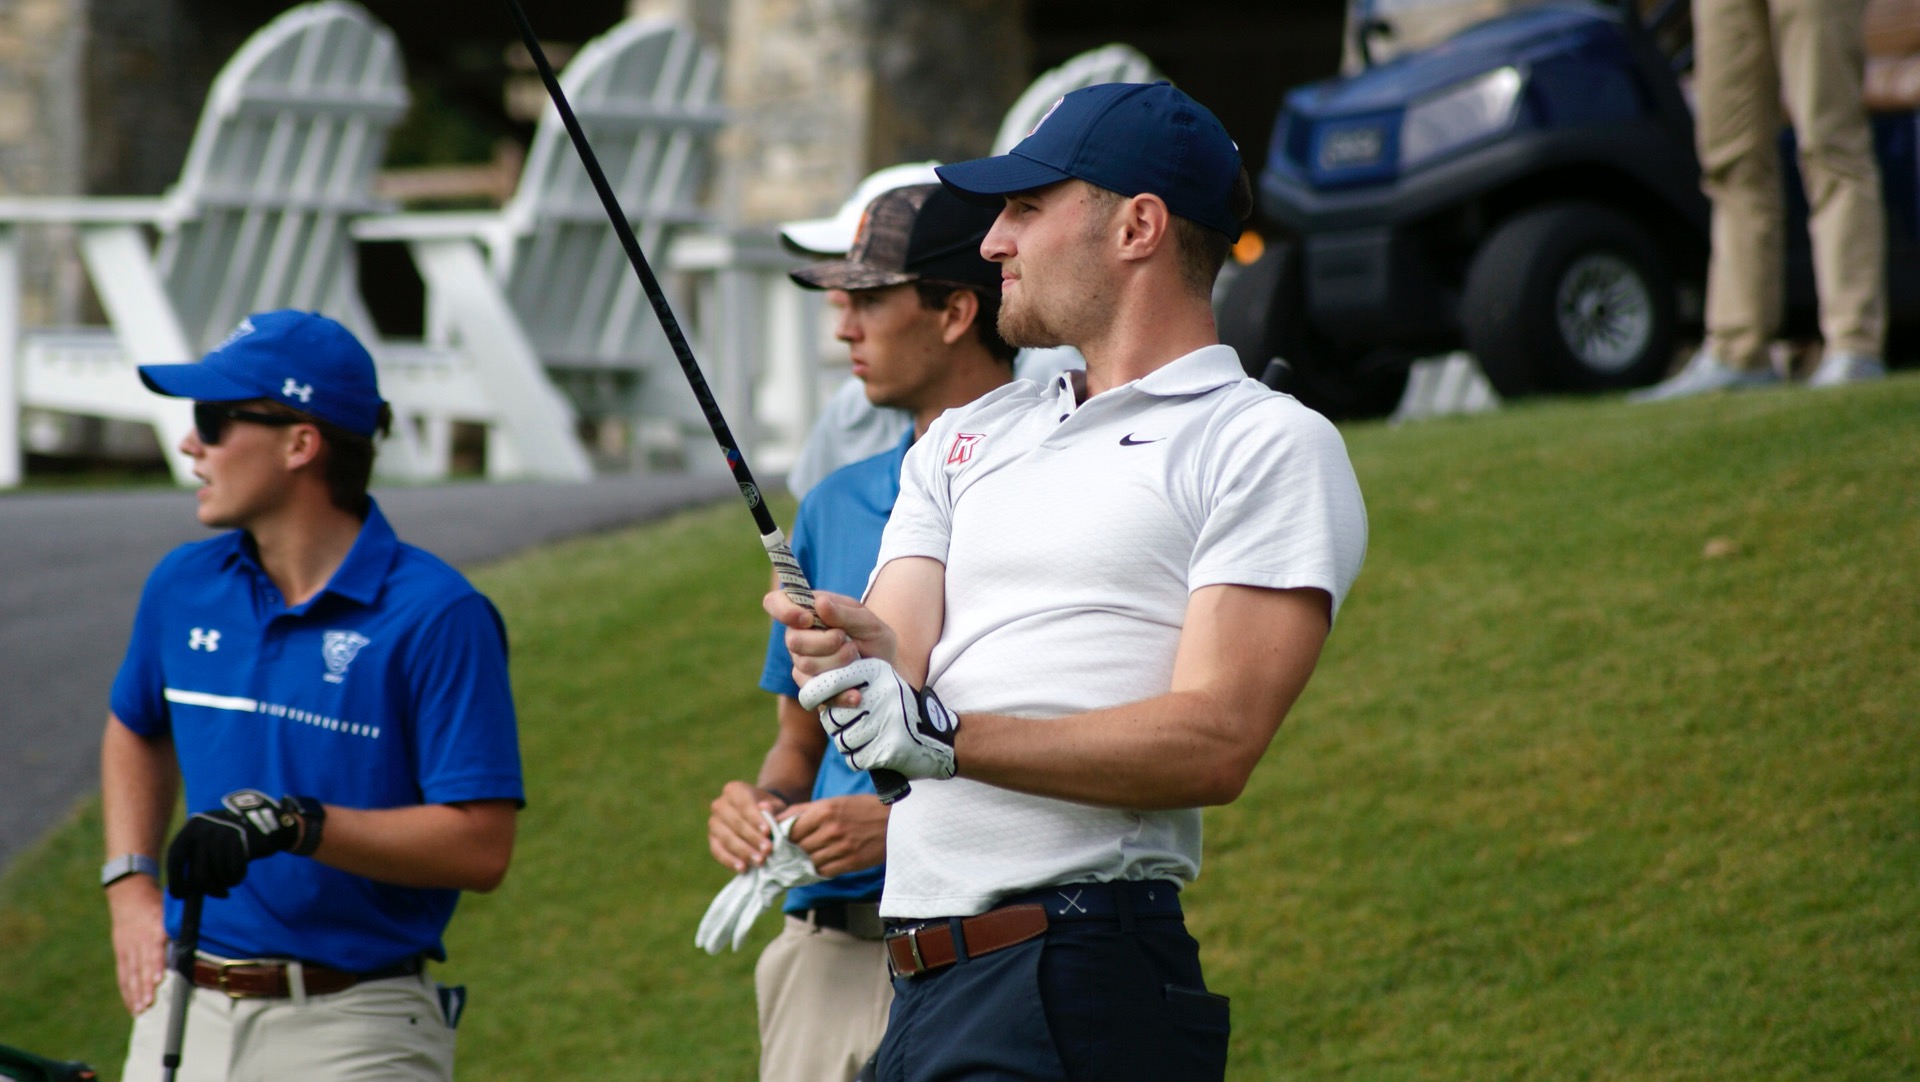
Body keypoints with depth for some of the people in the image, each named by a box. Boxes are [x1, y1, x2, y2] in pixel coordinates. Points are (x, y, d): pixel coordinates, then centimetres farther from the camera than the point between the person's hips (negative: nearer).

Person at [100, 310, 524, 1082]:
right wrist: (129, 883, 14)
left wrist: (293, 823, -23)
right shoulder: (185, 585, 9)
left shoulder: (438, 616, -10)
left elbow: (481, 847, -15)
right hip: (187, 1011, 5)